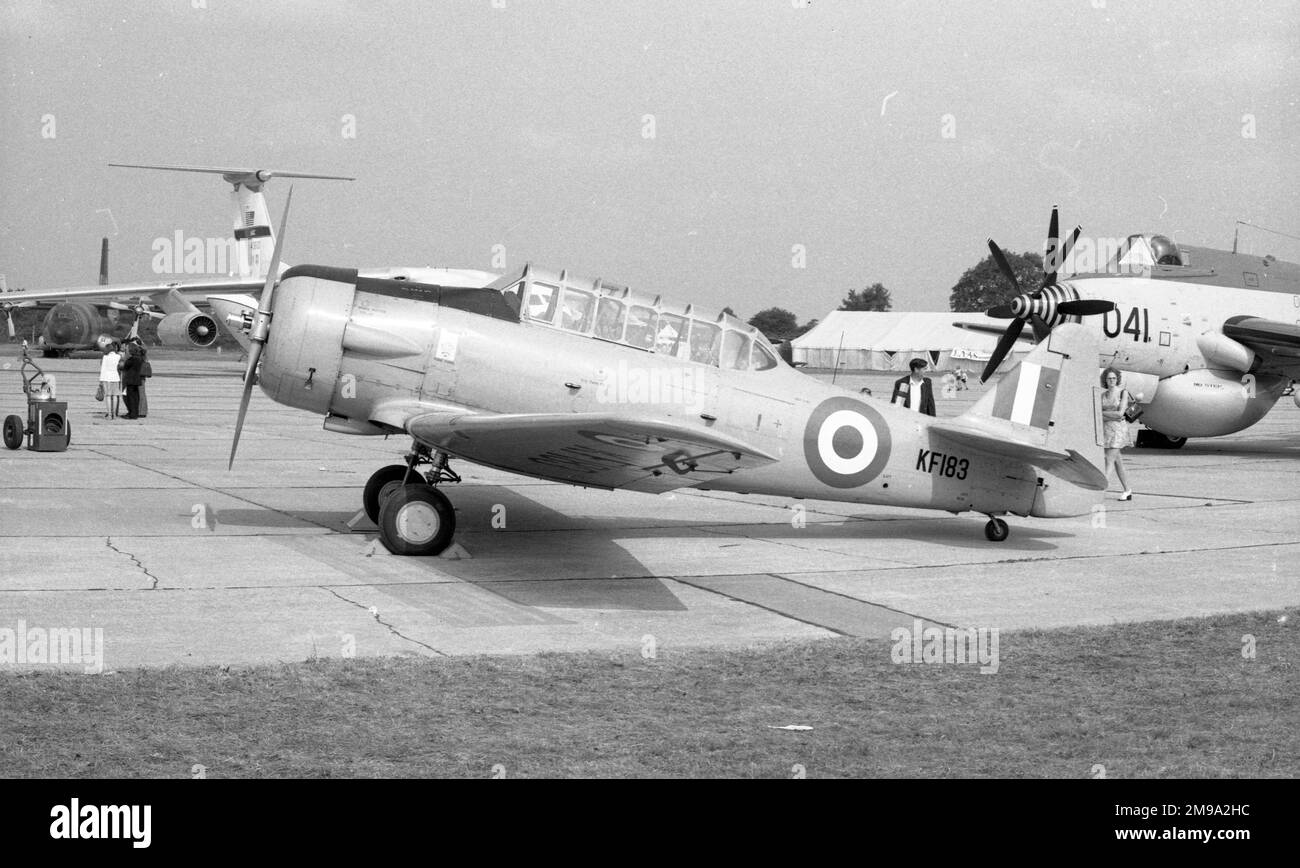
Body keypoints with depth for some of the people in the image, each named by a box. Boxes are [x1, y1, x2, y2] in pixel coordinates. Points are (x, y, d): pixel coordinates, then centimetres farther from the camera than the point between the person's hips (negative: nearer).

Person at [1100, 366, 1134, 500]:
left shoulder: (1123, 392, -5)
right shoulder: (1103, 395, 10)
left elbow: (1120, 413, -13)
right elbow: (1097, 416, 2)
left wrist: (1103, 413, -4)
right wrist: (1113, 416, -14)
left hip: (1118, 429, -6)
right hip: (1105, 429, 6)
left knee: (1109, 461, -13)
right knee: (1118, 462, 10)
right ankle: (1127, 491, 20)